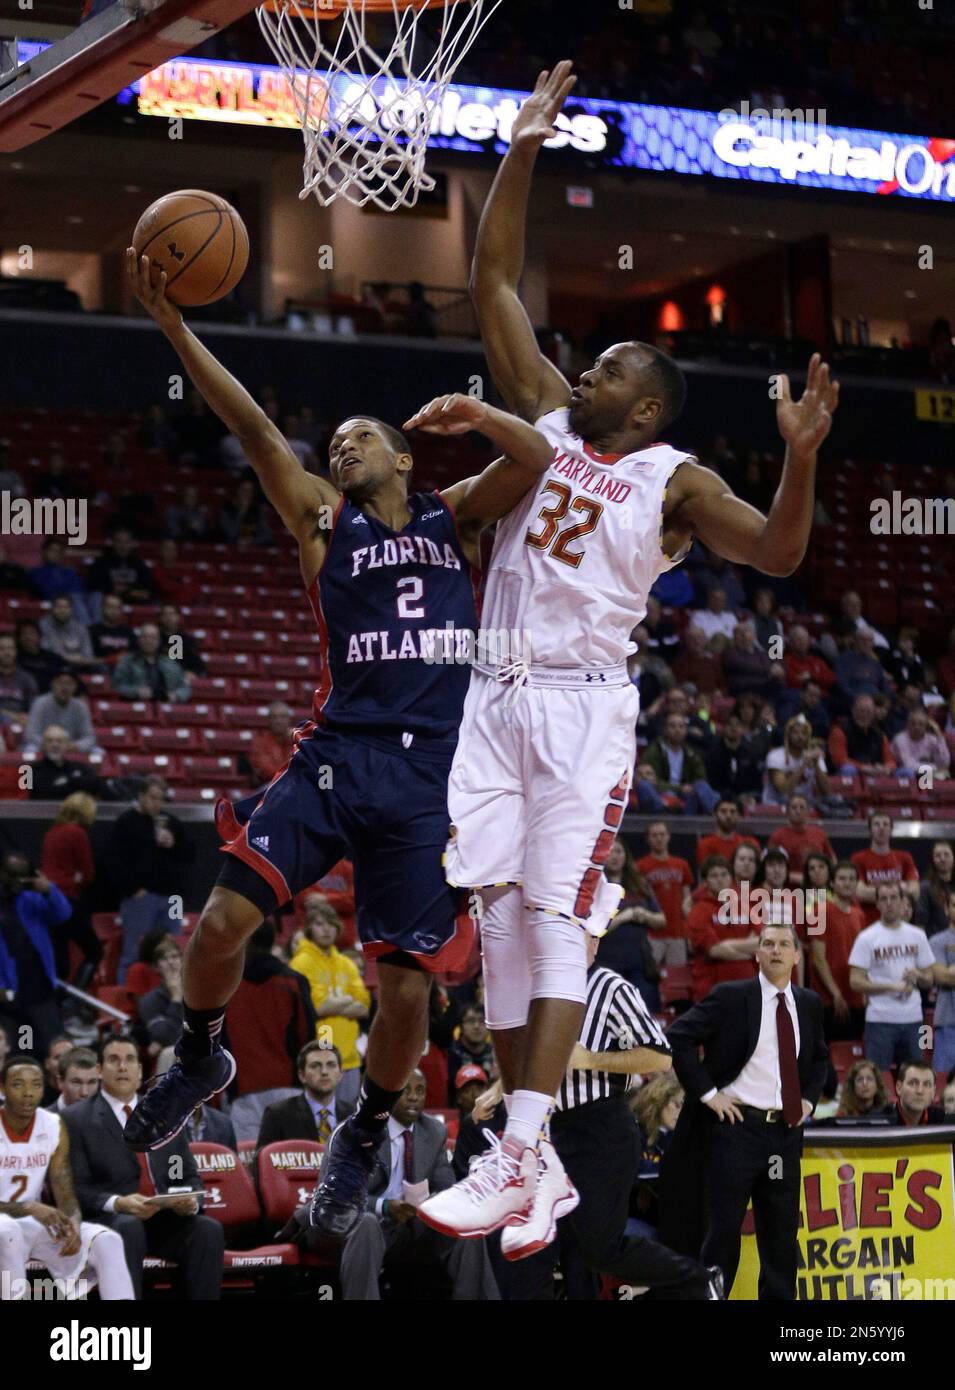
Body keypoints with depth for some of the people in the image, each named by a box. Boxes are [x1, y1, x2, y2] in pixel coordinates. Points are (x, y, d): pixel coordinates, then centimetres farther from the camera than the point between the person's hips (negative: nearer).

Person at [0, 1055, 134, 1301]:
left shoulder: (54, 1127, 0)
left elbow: (66, 1195, -1)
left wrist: (73, 1225, -24)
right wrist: (30, 1208, -32)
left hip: (34, 1224, 4)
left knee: (107, 1241, -17)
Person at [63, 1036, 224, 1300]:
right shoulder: (76, 1119, 3)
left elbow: (190, 1177, 16)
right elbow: (75, 1188, -5)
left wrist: (190, 1201, -9)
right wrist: (118, 1203, -23)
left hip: (165, 1219, 4)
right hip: (107, 1219, -4)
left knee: (208, 1229, -25)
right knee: (128, 1228, -37)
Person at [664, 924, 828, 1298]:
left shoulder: (809, 1004, 10)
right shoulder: (731, 997, -6)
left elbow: (820, 1058, 26)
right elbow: (677, 1038, -9)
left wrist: (809, 1099, 8)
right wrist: (707, 1093, -12)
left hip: (785, 1132, 5)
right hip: (735, 1127, -5)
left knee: (782, 1234, 9)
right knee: (723, 1231, -2)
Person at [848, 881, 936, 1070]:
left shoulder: (917, 936, 10)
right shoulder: (867, 938, -3)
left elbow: (929, 978, 15)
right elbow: (856, 982, -7)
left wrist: (917, 976, -8)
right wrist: (892, 986, -14)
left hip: (913, 1019, 4)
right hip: (880, 1019, -4)